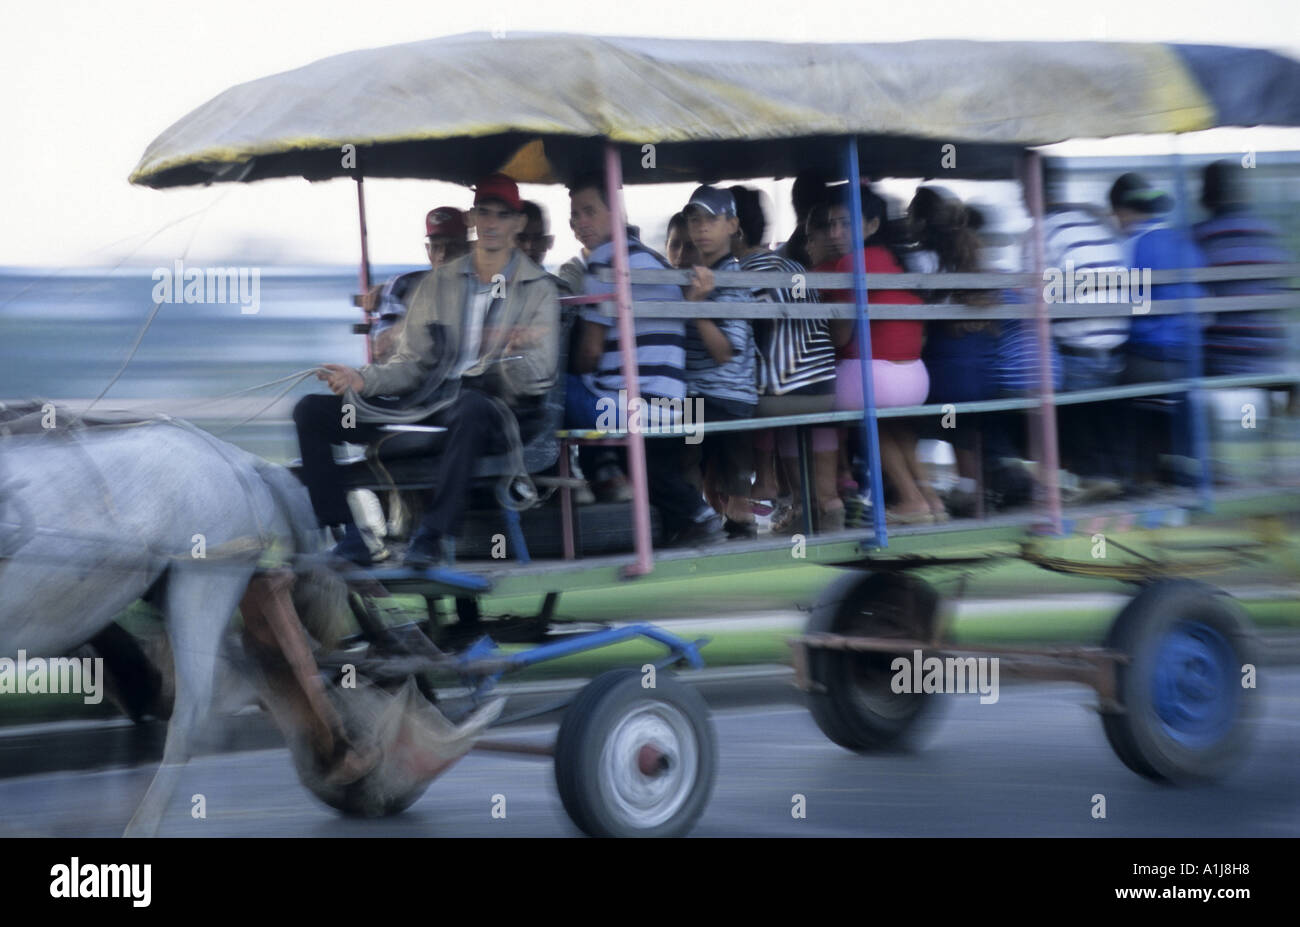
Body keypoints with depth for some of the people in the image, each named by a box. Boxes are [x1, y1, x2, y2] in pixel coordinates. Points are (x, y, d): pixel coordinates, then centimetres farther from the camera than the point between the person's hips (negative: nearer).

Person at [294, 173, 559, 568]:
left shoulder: (537, 289, 5)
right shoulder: (439, 283, 16)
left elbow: (538, 382, -4)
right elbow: (412, 364, 14)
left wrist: (518, 353, -27)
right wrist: (364, 380, -5)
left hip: (493, 408, -4)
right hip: (425, 407, 5)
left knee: (471, 406, -43)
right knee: (311, 411, -10)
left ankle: (433, 535, -37)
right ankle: (348, 538, -16)